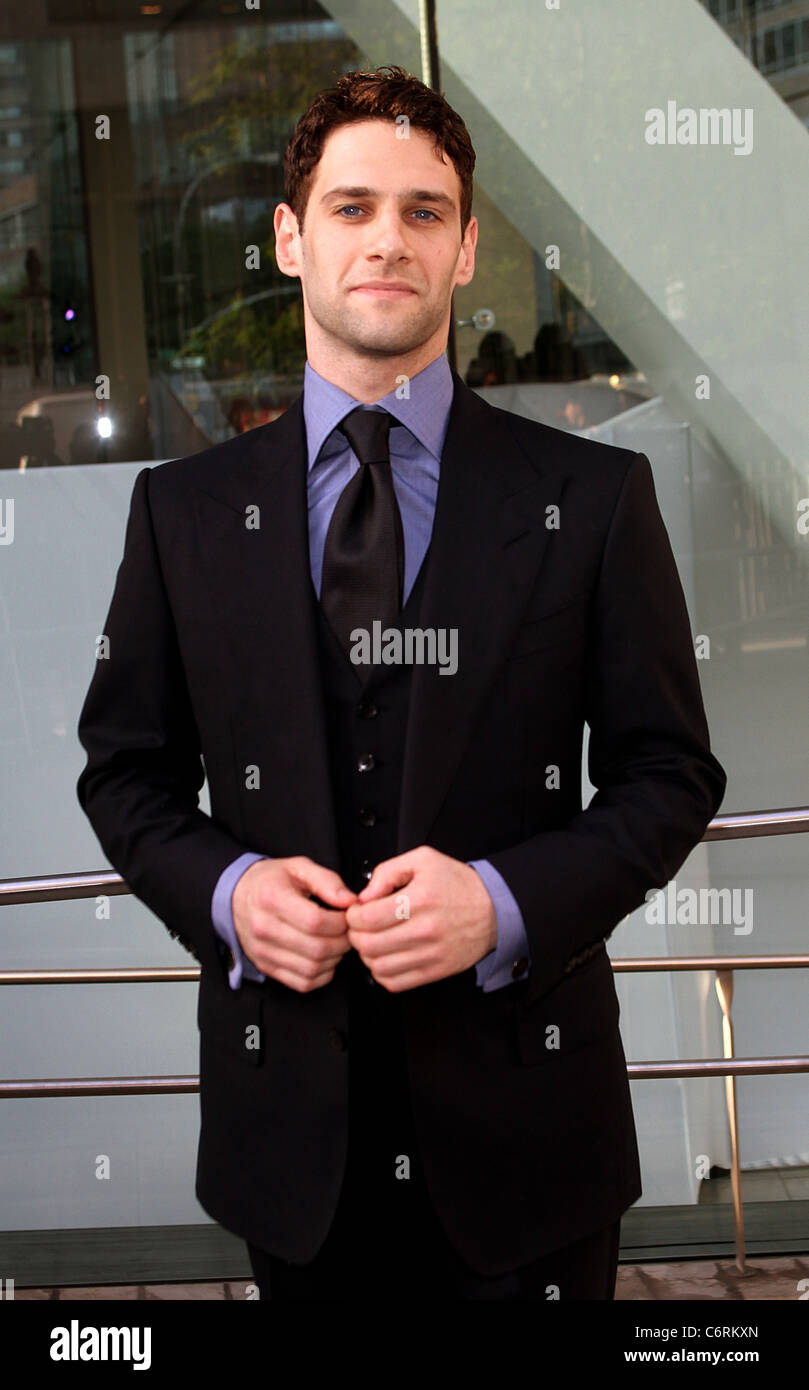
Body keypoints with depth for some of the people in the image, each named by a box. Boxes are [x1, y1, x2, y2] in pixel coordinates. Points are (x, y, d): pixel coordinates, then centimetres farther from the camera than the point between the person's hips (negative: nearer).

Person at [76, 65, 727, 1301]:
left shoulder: (594, 498, -2)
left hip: (522, 1117, -1)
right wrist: (223, 889, -12)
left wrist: (508, 900, -17)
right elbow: (125, 773, 8)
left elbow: (671, 773, -1)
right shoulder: (184, 510, 3)